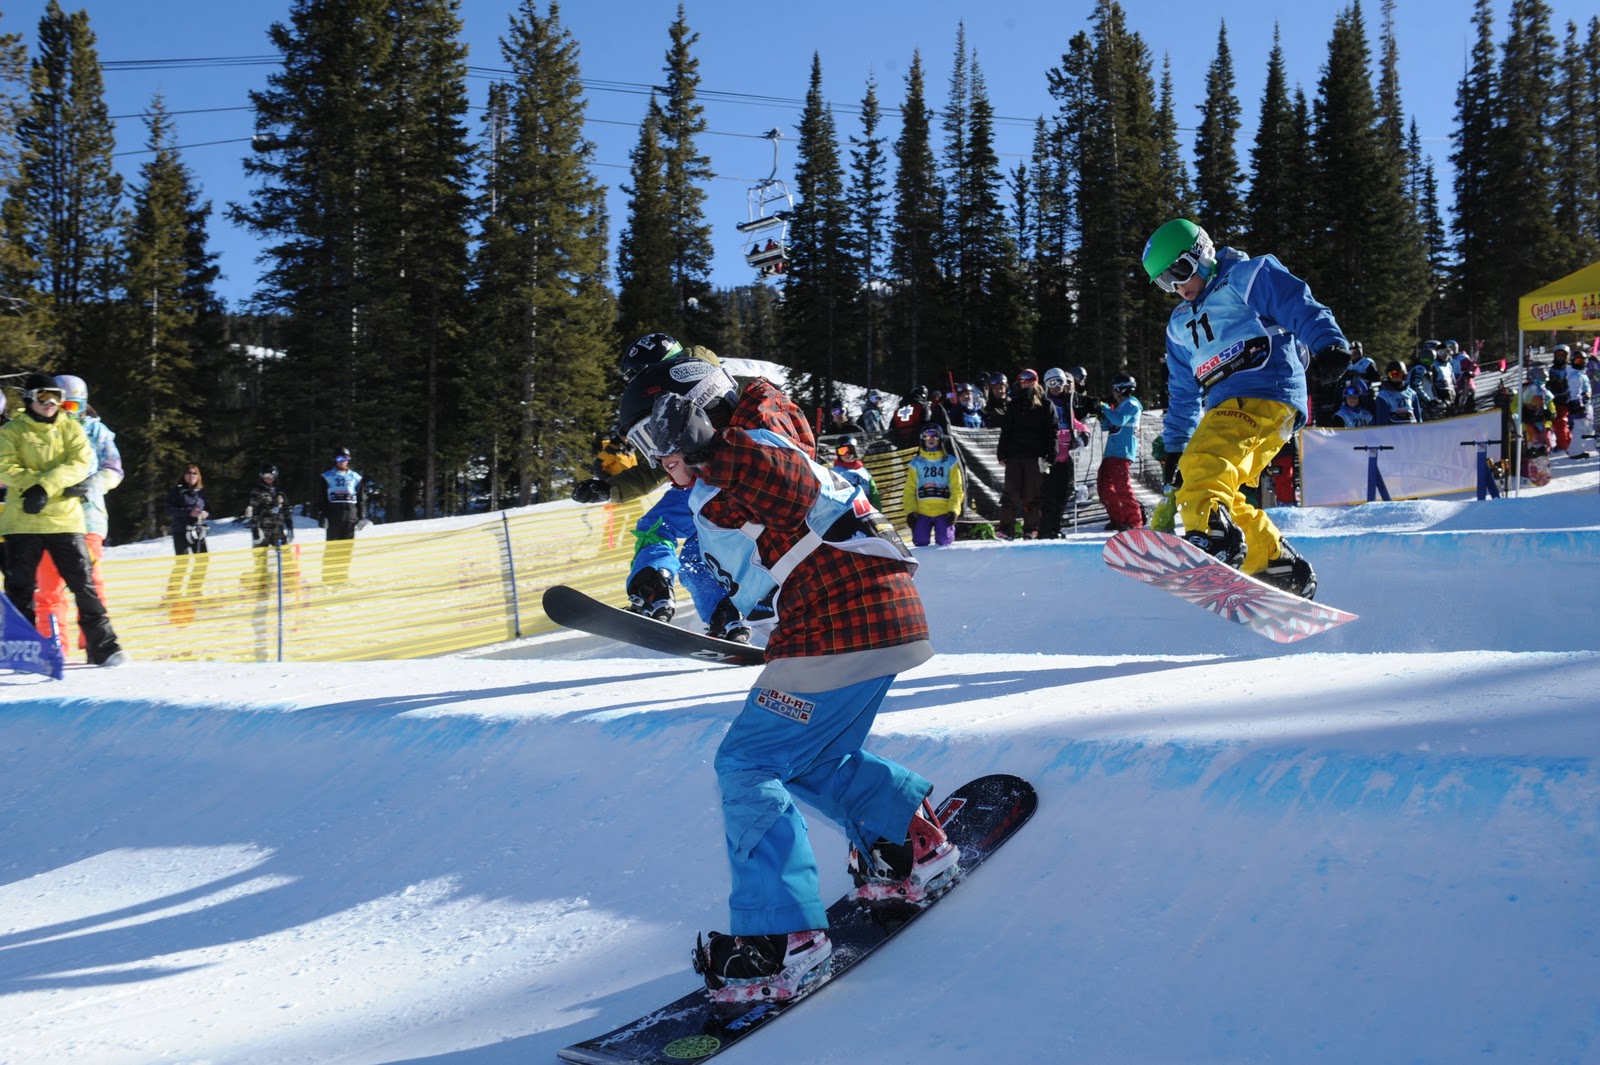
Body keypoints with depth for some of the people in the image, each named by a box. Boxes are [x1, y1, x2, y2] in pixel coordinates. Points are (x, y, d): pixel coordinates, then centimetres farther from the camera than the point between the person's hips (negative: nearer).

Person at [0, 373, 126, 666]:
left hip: (65, 518, 1)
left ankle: (103, 647, 2)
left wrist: (46, 487, -20)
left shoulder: (71, 429, 10)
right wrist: (43, 486, -19)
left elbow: (81, 463, -6)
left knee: (84, 583, -2)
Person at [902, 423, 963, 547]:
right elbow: (910, 490, 8)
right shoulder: (916, 463, 9)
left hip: (944, 512, -1)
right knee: (921, 542, -12)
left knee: (943, 542, -12)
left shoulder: (950, 462, 8)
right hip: (922, 512, 1)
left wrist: (954, 510, -8)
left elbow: (957, 489, 5)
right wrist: (910, 511, -5)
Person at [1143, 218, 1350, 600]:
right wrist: (1173, 448, 27)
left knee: (1205, 461, -31)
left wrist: (1327, 345, -25)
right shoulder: (1181, 325, 30)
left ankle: (1213, 536, -53)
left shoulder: (1249, 277, 8)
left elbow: (1302, 309, -7)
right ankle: (1282, 568, 8)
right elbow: (1183, 394, 33)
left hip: (1267, 394, -9)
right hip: (1225, 407, 9)